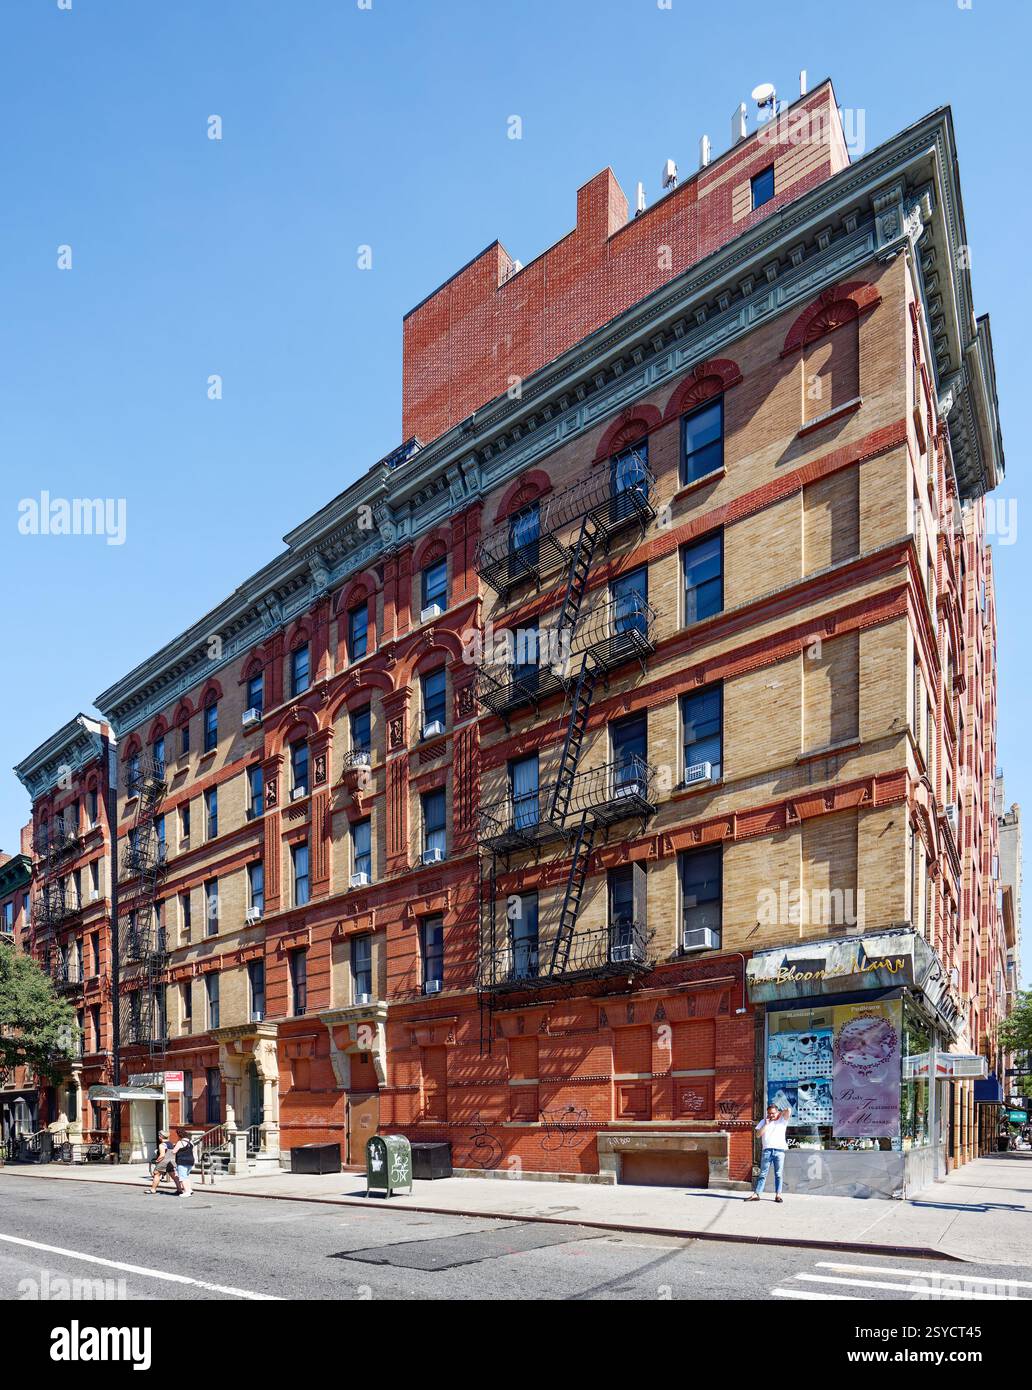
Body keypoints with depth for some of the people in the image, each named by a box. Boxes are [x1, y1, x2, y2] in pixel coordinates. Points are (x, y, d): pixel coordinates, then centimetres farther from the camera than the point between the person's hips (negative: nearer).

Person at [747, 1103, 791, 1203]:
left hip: (779, 1151, -1)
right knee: (763, 1173, 1)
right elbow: (759, 1134, 5)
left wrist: (781, 1113, 10)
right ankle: (756, 1194, -2)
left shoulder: (782, 1120, 9)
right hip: (767, 1150, 1)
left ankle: (778, 1195, 4)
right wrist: (766, 1124, 1)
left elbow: (788, 1110, -7)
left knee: (778, 1174, 1)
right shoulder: (764, 1122, 16)